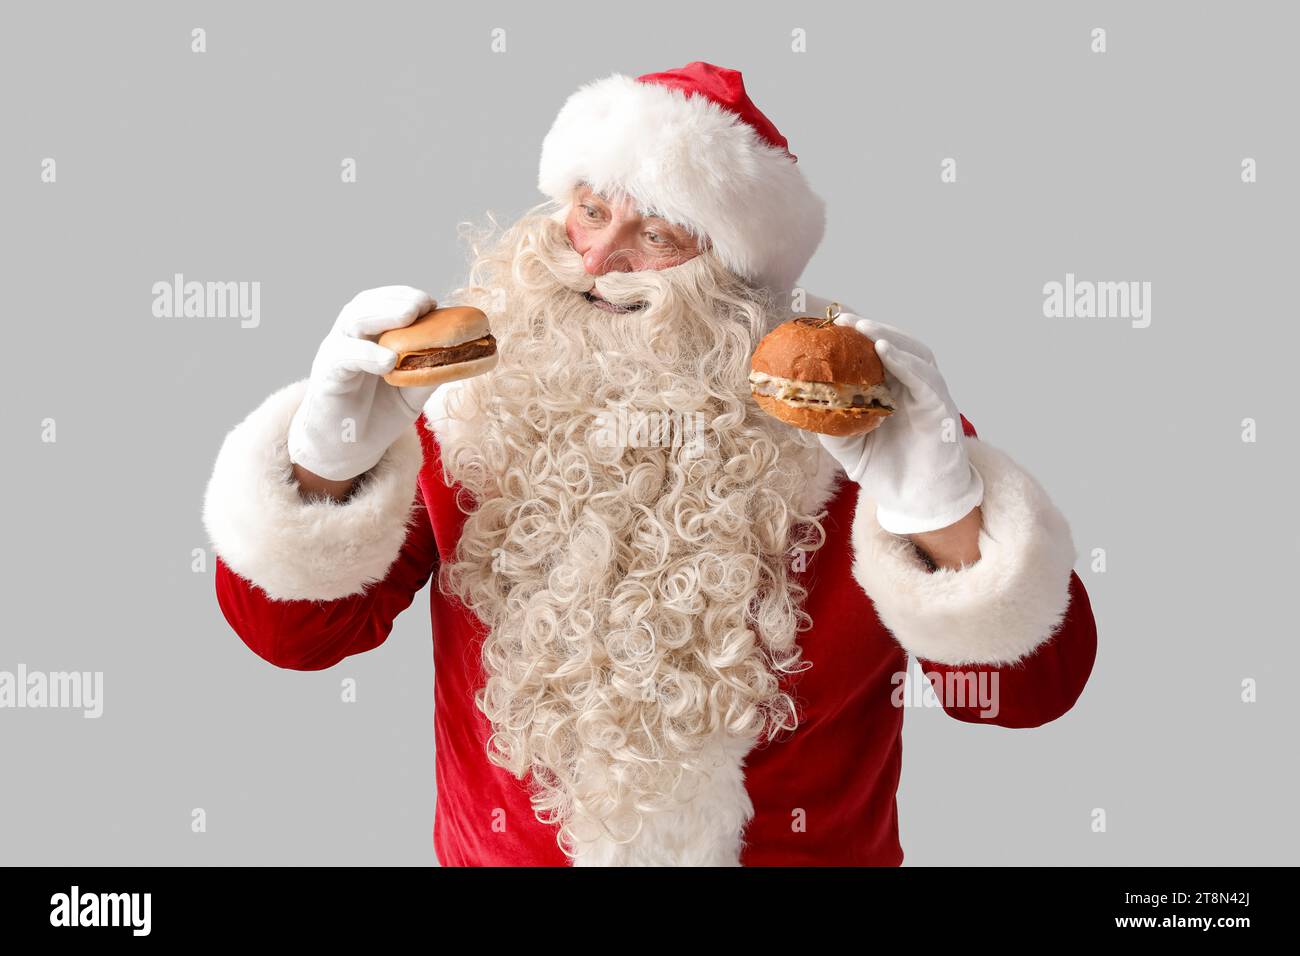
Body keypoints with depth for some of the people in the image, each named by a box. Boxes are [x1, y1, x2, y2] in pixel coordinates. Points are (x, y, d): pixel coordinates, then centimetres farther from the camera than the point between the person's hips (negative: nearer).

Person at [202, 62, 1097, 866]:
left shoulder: (840, 419, -10)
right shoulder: (474, 402, -6)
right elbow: (293, 631, -3)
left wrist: (944, 513, -27)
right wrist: (328, 459, -19)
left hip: (803, 845, -1)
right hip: (501, 846, 2)